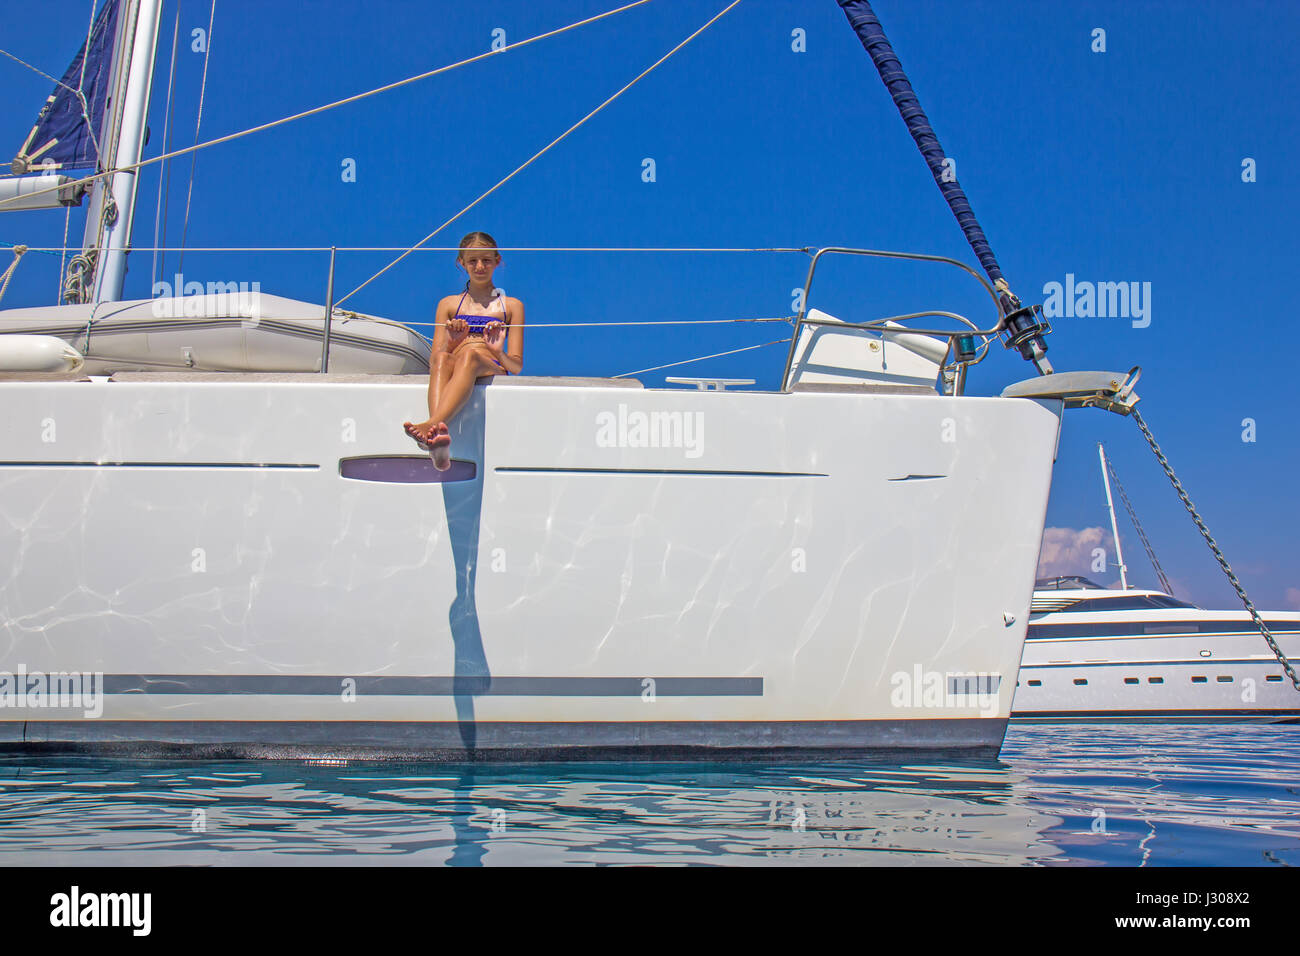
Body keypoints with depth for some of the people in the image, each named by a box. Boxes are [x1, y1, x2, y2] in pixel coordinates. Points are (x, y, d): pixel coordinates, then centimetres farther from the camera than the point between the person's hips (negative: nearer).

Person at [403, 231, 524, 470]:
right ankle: (439, 434, -64)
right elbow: (434, 360, 15)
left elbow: (517, 366, 12)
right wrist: (450, 344, -8)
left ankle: (431, 424, -61)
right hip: (455, 370, 1)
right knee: (443, 359, -37)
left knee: (470, 354, -37)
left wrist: (498, 353, -12)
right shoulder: (448, 304, 25)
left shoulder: (511, 306, 22)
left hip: (494, 372, -1)